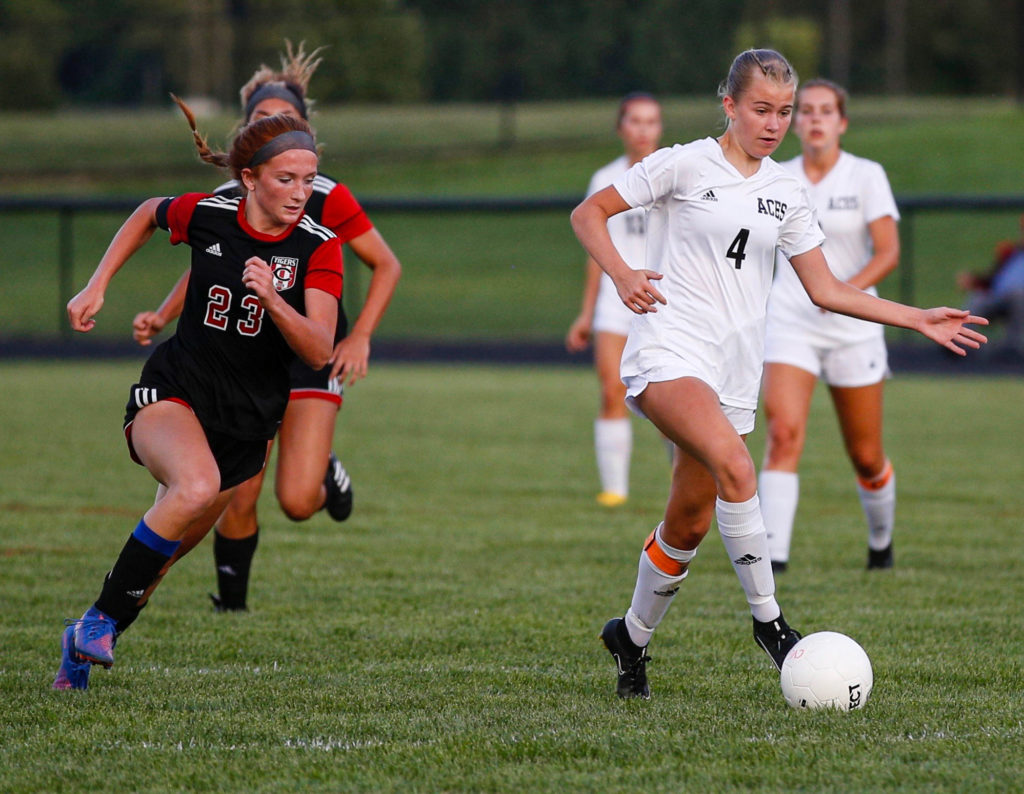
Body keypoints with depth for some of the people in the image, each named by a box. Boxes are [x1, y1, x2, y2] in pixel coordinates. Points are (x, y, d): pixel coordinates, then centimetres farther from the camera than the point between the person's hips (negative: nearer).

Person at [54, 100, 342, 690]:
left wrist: (272, 299, -34)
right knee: (196, 487, -34)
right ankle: (101, 620, -22)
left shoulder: (319, 247, -11)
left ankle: (84, 642, 34)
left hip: (248, 422, 2)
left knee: (164, 551, 11)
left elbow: (319, 352, -19)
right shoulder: (206, 215, -9)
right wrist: (97, 287, 10)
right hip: (173, 392, -2)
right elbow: (148, 216, 15)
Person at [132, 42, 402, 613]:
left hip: (313, 360, -3)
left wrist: (360, 337, -10)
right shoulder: (224, 202, -1)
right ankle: (231, 603, 19)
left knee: (297, 501, -15)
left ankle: (327, 477, 22)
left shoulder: (328, 199, -11)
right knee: (238, 501, -5)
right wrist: (162, 318, -2)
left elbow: (387, 266, -1)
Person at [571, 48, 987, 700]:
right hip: (670, 349, -6)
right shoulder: (686, 164, -2)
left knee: (689, 526, 6)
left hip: (735, 371, 6)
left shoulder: (787, 193, 13)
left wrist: (921, 321, 9)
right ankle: (768, 620, -22)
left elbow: (826, 290, 16)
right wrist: (622, 275, -17)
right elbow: (588, 214, 1)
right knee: (735, 467, -31)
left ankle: (632, 636, 29)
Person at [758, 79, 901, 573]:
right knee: (783, 435, -21)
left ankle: (881, 541, 36)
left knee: (866, 457, 8)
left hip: (853, 327, -1)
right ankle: (772, 555, -26)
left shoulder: (866, 176, -4)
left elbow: (888, 251, -13)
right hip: (789, 324, 1)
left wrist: (851, 287, -28)